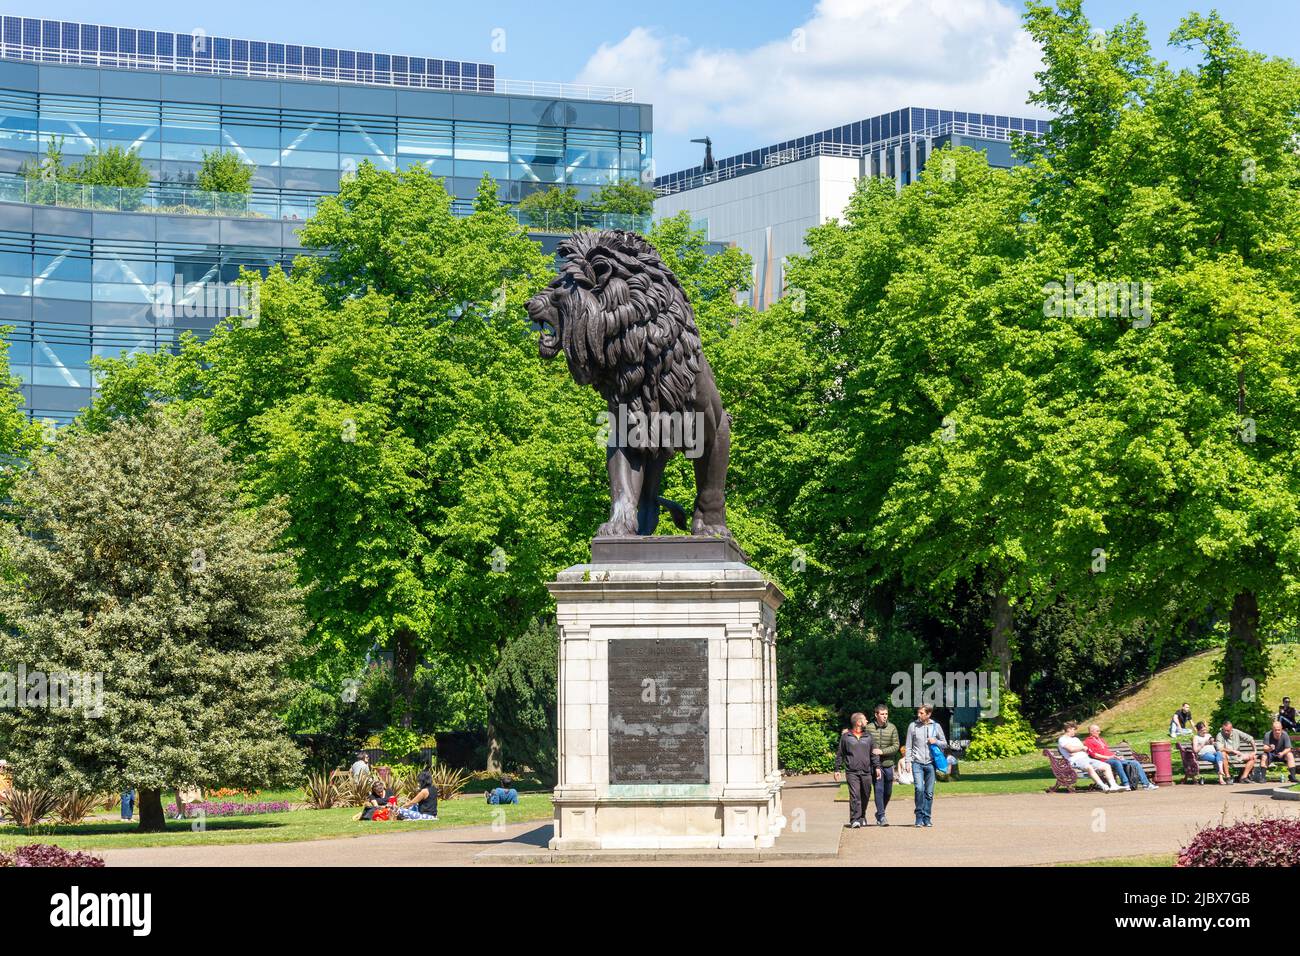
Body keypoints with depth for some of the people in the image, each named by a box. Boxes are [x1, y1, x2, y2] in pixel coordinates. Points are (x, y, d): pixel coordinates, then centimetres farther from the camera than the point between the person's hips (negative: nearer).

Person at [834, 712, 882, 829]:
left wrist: (877, 767, -1)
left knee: (865, 796, 8)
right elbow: (840, 754, 9)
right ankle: (854, 820, -15)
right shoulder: (845, 737, 5)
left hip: (866, 772, 3)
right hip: (852, 772, -3)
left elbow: (874, 753, 11)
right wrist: (837, 769, 6)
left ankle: (862, 817, 25)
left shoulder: (868, 737, 12)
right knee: (854, 795, -13)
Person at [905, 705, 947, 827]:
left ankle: (927, 818, 11)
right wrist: (908, 761, -1)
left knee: (929, 792, 3)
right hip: (917, 763, -1)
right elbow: (908, 745, 8)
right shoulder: (913, 726, 5)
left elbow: (944, 743, 14)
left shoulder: (936, 726, 8)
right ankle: (919, 817, -5)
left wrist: (936, 741, -6)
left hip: (930, 763, 1)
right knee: (919, 789, -15)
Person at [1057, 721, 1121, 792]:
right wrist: (1082, 748, 1)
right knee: (1089, 767, -39)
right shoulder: (1062, 739, 4)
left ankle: (1113, 785, -19)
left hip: (1086, 758, 9)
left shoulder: (1075, 739, 31)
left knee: (1106, 766, -7)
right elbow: (1071, 749, -14)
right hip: (1076, 761, -9)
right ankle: (1104, 787, -48)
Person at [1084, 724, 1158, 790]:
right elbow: (1093, 754, -7)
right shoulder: (1088, 742, 7)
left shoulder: (1101, 739, 32)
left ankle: (1146, 784, -13)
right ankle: (1126, 784, -47)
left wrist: (1117, 756, 9)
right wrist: (1108, 757, -14)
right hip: (1104, 761, -8)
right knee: (1117, 763, -41)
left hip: (1114, 758, 8)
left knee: (1135, 763, -6)